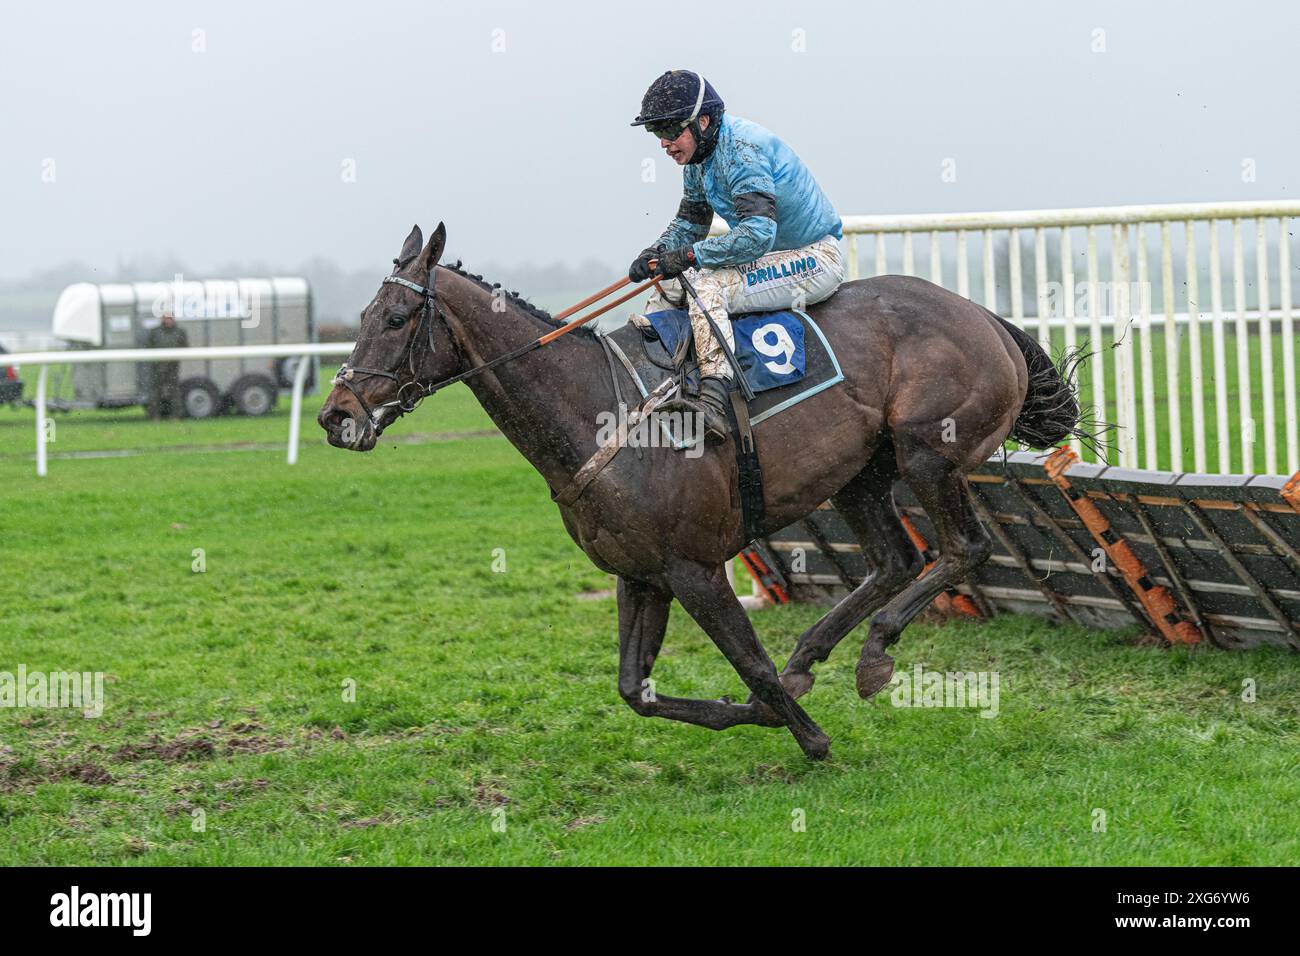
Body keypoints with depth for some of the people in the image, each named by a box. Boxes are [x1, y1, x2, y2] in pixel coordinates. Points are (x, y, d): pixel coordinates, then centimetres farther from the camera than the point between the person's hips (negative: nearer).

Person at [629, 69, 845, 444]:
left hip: (814, 259, -10)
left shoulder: (743, 151, -24)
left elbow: (758, 234, -34)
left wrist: (690, 256, -28)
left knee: (705, 284, -29)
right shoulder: (698, 157, 6)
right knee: (668, 286, 4)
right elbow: (689, 223, 17)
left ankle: (713, 403, -40)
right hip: (771, 257, 10)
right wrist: (657, 252, -4)